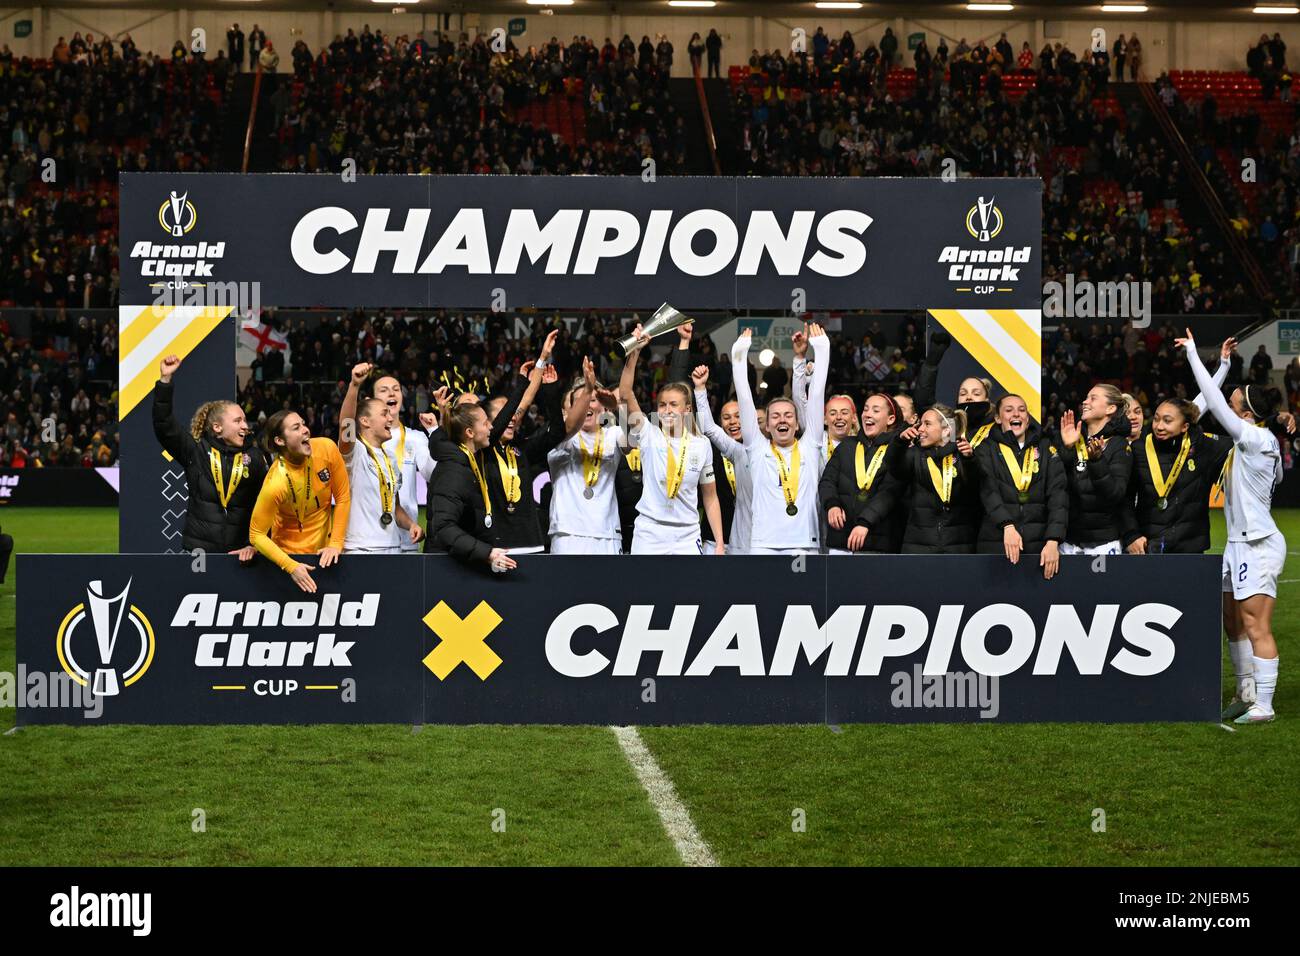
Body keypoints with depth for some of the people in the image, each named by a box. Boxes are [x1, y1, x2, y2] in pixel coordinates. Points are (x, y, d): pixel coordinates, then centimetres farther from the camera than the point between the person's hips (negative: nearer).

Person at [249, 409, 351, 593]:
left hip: (325, 547, 4)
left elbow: (343, 497, -6)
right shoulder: (276, 483, -28)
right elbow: (257, 534, -21)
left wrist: (336, 544, -10)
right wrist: (291, 567, -28)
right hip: (292, 553, -4)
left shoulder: (326, 449, -17)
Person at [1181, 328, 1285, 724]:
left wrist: (1193, 353, -16)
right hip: (1240, 542, 10)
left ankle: (1263, 706, -7)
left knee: (1255, 625, -9)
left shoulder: (1257, 438, -16)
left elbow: (1215, 404, -20)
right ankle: (1246, 694, 25)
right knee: (1233, 621, 15)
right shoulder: (1247, 443, 8)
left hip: (1258, 544, -10)